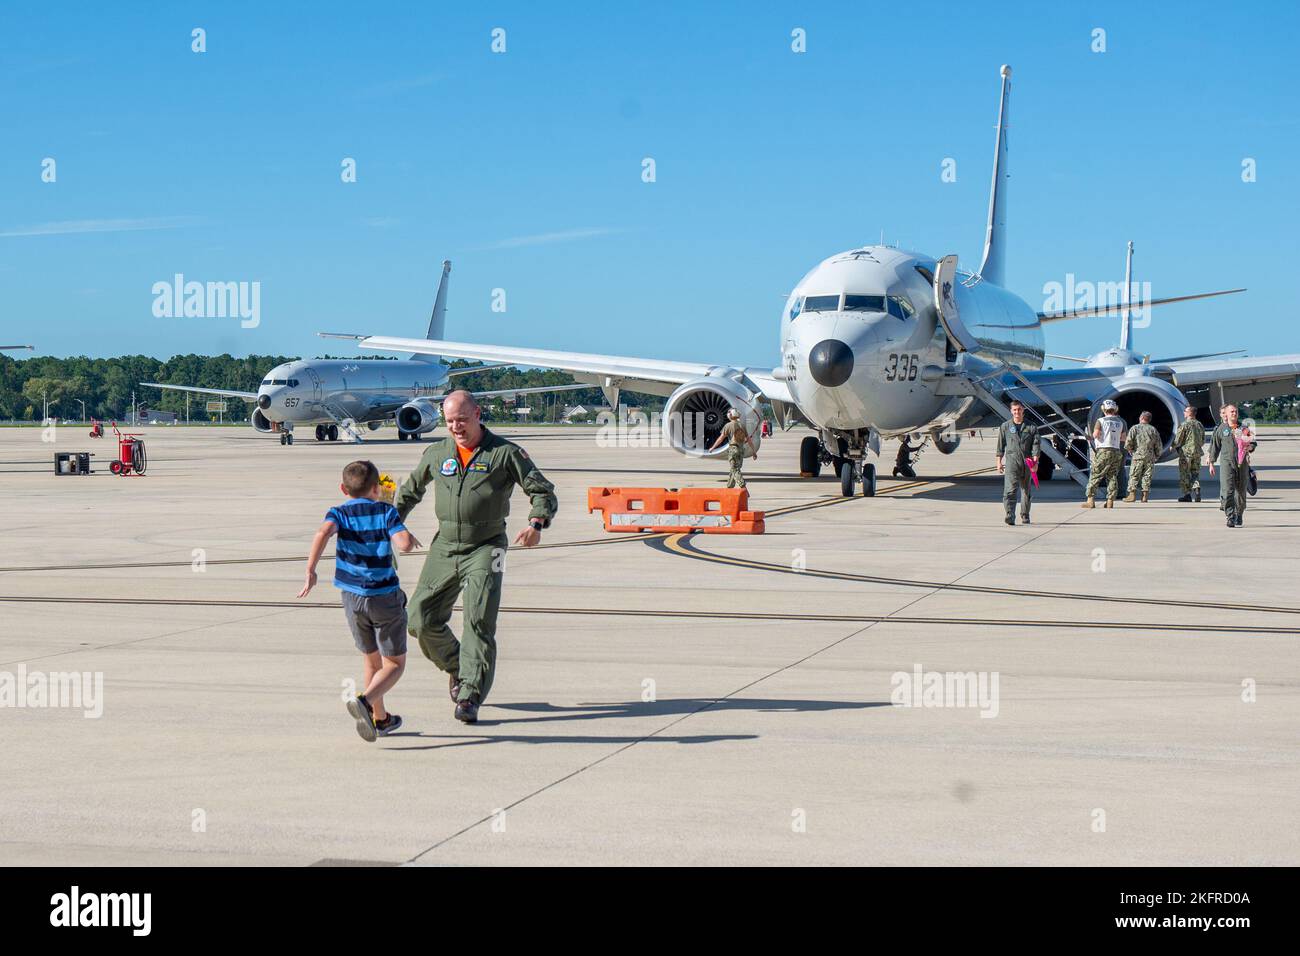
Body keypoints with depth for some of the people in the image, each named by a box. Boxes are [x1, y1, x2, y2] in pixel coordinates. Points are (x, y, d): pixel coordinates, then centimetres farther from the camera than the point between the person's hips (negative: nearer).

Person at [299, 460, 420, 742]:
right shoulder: (385, 511, -2)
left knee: (371, 660, 20)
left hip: (353, 599, 3)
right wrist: (410, 538, 6)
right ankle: (365, 701, -19)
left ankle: (380, 719, 29)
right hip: (386, 597, -3)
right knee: (395, 663, 6)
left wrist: (310, 571, -20)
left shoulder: (339, 513, 3)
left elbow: (324, 532, -20)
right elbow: (404, 543, -17)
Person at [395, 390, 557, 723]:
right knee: (421, 620, 1)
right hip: (444, 548, 4)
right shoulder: (436, 454, 9)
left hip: (485, 549, -4)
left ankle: (470, 698, -12)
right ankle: (456, 666, 29)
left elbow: (543, 491, -2)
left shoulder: (505, 453, -3)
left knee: (479, 622, -15)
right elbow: (410, 490, 24)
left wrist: (536, 524, -22)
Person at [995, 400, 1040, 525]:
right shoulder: (1005, 426, 8)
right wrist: (999, 462, 5)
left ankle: (1025, 515, 24)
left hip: (1027, 462, 2)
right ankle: (1010, 516, -23)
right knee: (1010, 489, -15)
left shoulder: (1031, 427, 7)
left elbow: (1035, 445, 2)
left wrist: (1035, 461, -8)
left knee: (1026, 490, 11)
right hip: (1011, 460, -2)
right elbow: (1001, 445, 10)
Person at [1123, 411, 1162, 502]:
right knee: (1147, 476, 7)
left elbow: (1128, 443, -7)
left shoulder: (1135, 428, -1)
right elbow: (1159, 446, 8)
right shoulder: (1153, 429, 9)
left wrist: (1131, 449, 12)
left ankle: (1132, 495, -5)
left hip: (1138, 456, -3)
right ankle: (1145, 495, 4)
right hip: (1150, 457, 3)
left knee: (1134, 476, 1)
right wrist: (1156, 456, 19)